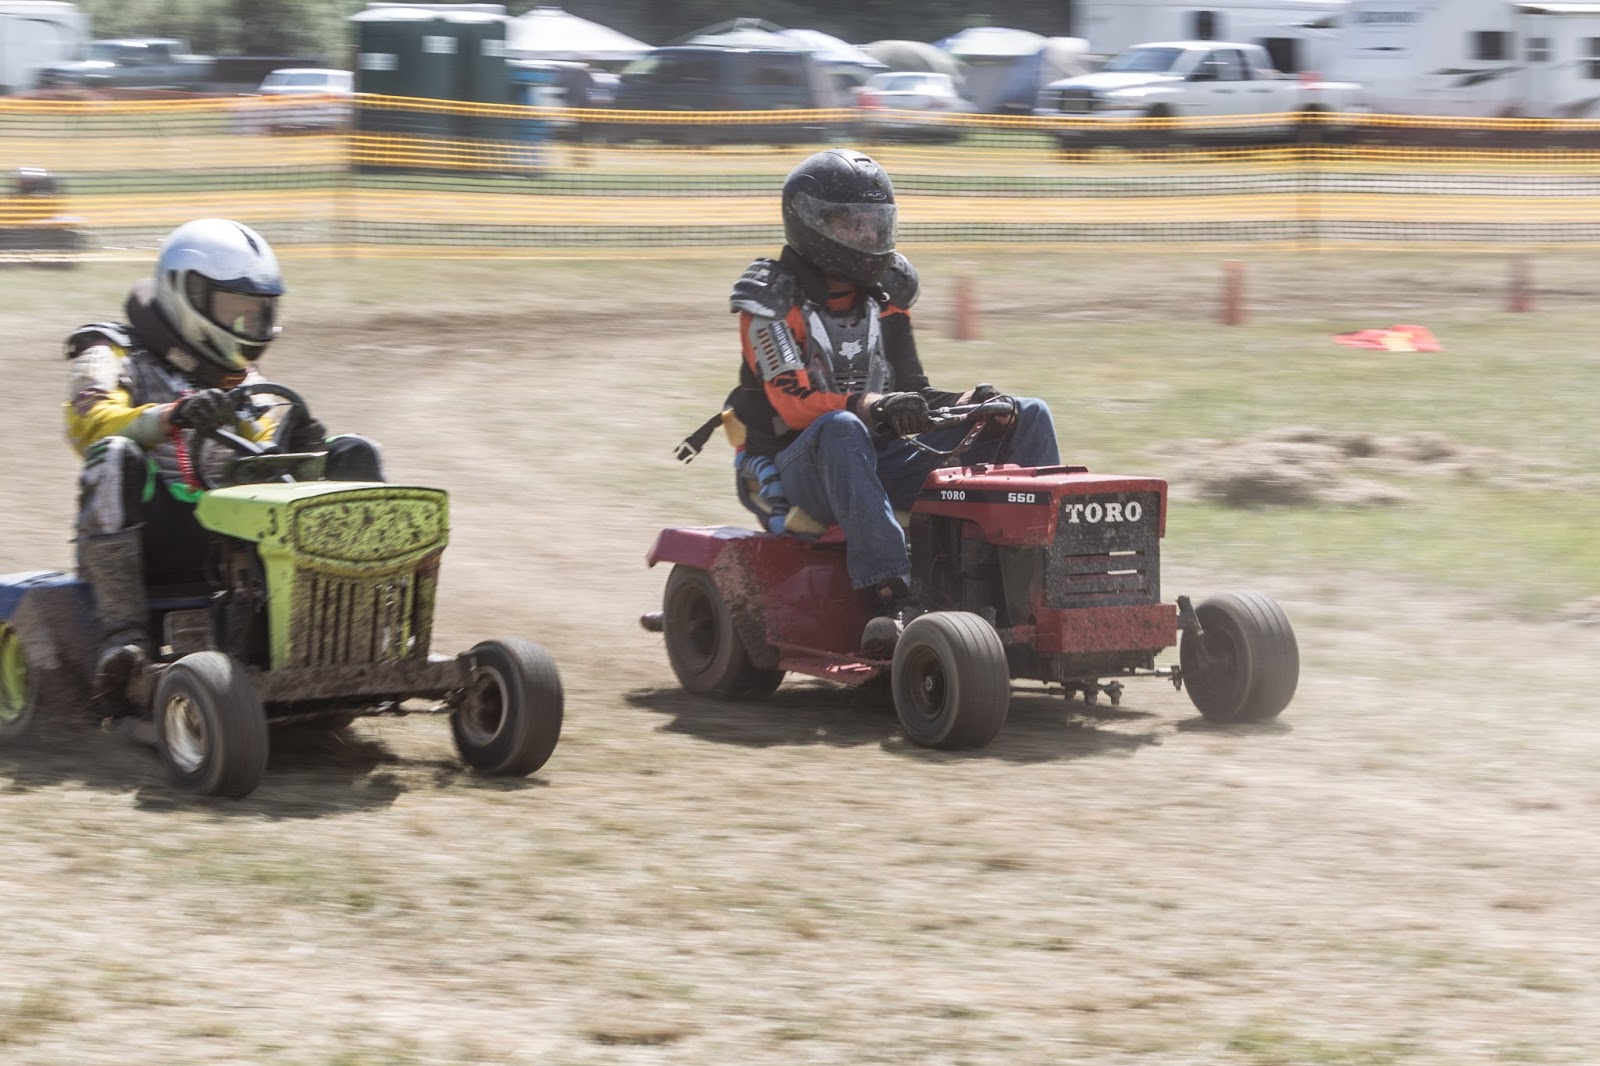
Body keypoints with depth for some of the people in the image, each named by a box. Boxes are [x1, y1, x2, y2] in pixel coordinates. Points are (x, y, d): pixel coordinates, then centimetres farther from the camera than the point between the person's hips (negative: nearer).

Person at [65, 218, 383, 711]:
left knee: (353, 454, -7)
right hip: (152, 539, -4)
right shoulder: (112, 355, 10)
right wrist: (170, 418, -29)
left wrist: (292, 448, -6)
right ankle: (124, 630, -41)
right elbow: (91, 424, -11)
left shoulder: (240, 380, 27)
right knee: (114, 455, -35)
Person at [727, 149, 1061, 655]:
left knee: (1028, 416, -5)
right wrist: (868, 407, -38)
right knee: (840, 430, -43)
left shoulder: (884, 300, 13)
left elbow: (913, 395, 12)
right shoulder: (773, 304, -7)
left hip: (878, 464, 6)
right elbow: (793, 402, -20)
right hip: (800, 470, -6)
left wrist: (963, 404, -10)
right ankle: (890, 598, -52)